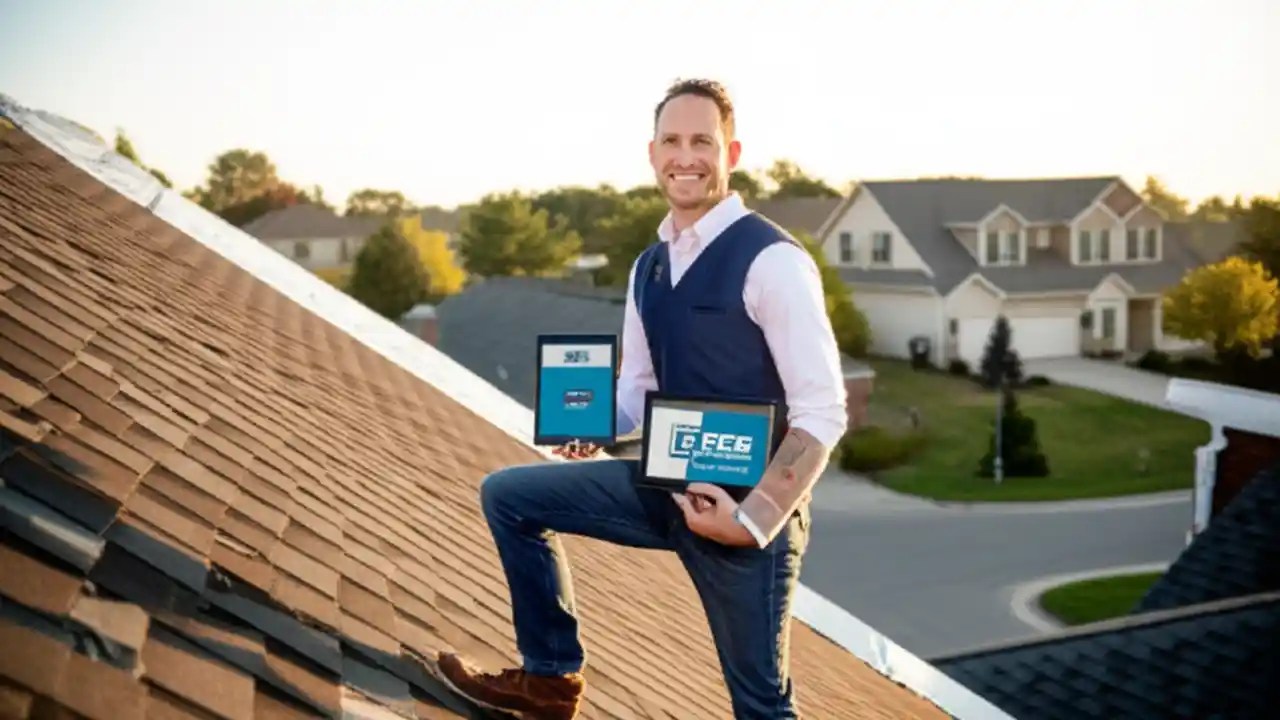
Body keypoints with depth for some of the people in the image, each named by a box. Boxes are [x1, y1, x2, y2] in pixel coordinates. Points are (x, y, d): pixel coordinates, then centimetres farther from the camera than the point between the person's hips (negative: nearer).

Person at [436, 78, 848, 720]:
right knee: (507, 495, 7)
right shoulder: (648, 267, 8)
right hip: (664, 487, 7)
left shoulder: (772, 260, -16)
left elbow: (821, 413, -19)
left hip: (747, 505, -7)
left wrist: (753, 518, -26)